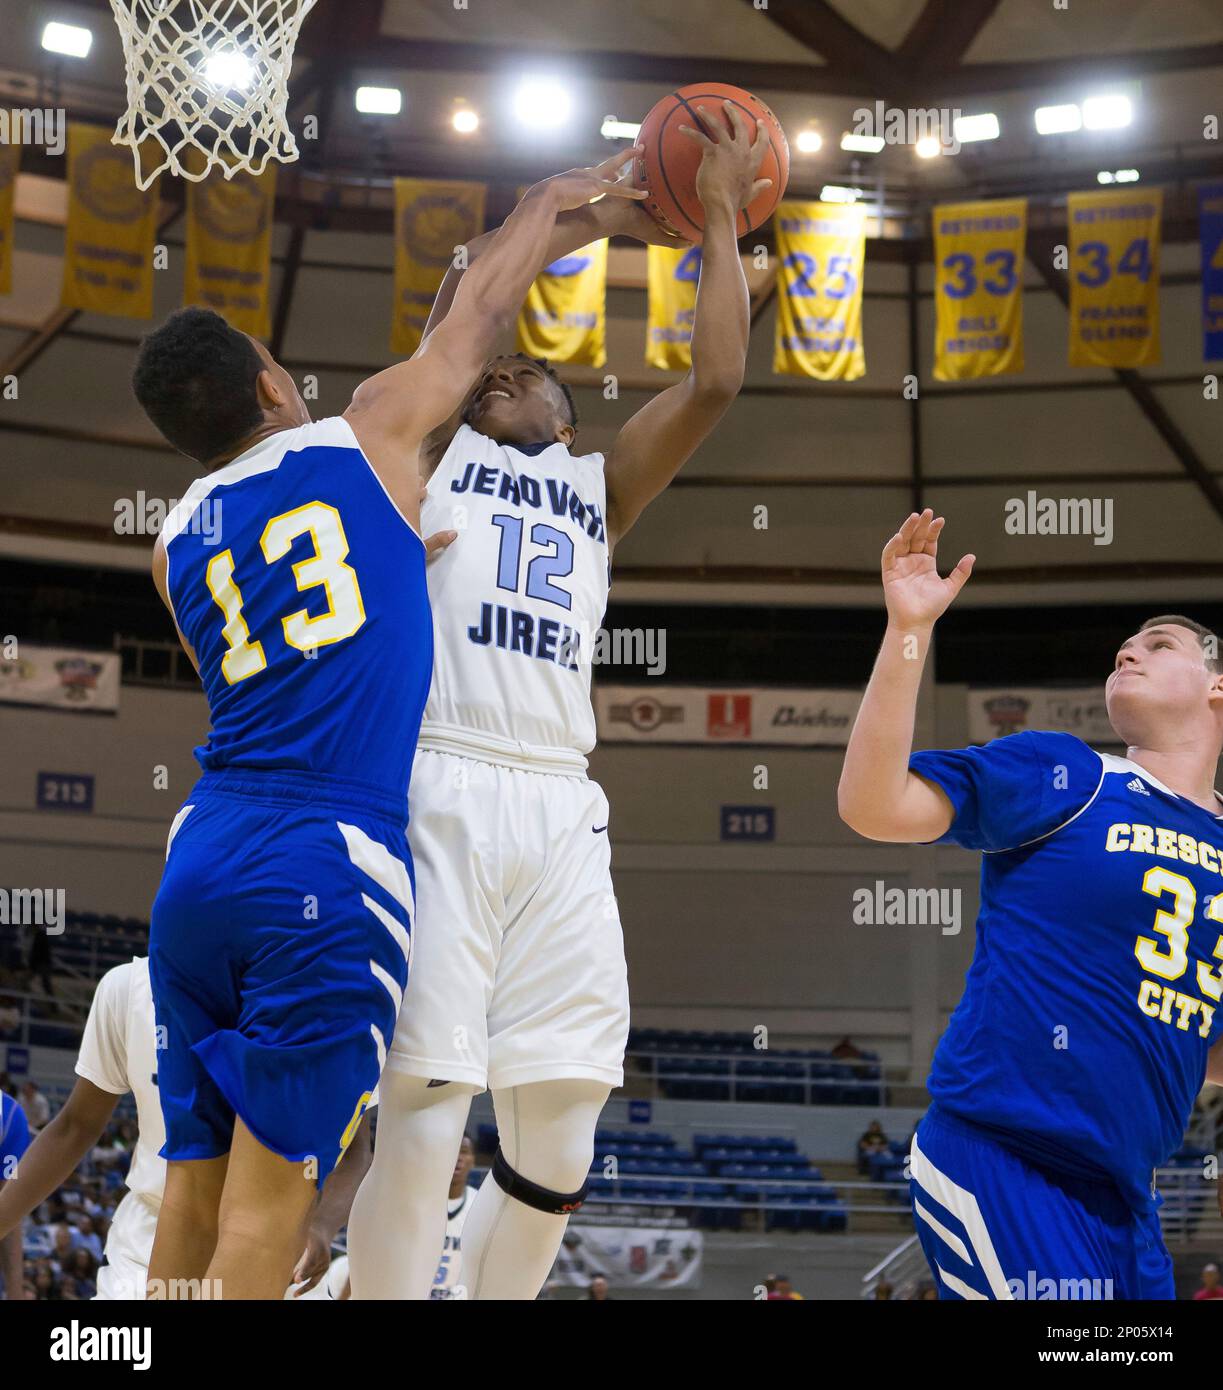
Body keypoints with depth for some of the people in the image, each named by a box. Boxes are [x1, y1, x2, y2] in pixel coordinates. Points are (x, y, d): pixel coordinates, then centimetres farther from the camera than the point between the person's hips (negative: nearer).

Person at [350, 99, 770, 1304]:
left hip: (561, 812, 4)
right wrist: (612, 216, 12)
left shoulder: (601, 486, 25)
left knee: (557, 1150, 1)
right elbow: (467, 292, 4)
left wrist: (718, 220, 15)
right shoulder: (438, 450, 17)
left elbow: (714, 380, 12)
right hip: (439, 789, -4)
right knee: (422, 1117, -13)